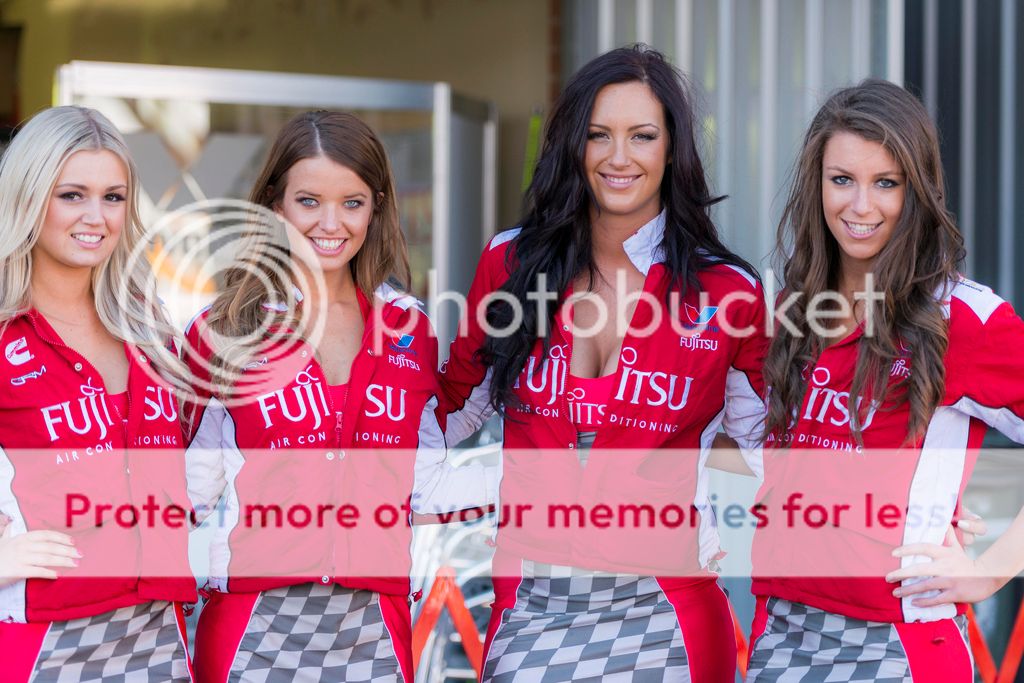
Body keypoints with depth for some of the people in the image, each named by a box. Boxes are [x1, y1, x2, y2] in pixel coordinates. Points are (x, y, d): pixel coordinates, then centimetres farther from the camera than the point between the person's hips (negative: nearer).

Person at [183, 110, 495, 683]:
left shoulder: (408, 331, 8)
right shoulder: (224, 331, 1)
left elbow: (424, 485, 11)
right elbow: (195, 485, 1)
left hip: (373, 625, 2)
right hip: (257, 623, -2)